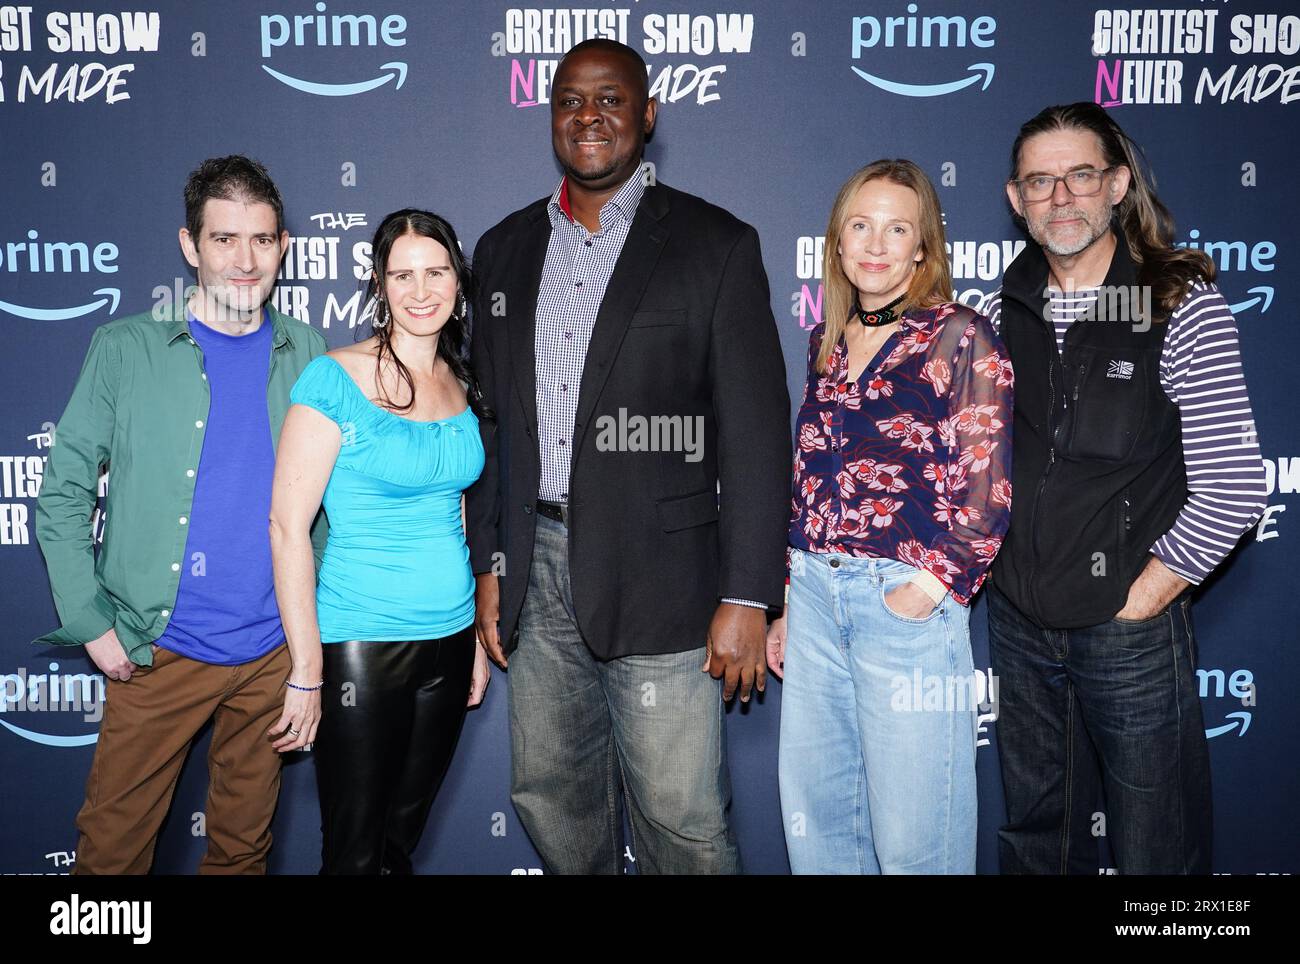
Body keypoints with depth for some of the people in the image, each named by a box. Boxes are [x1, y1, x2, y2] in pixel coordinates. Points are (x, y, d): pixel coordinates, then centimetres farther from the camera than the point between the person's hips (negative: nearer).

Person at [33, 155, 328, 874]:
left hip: (273, 652, 2)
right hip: (156, 652, -2)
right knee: (113, 842, 8)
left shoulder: (307, 355, 3)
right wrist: (93, 626, -5)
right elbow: (61, 496, 1)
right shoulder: (126, 348, -3)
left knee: (244, 843, 16)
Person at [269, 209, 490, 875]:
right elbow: (287, 525, -14)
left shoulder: (461, 388, 6)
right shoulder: (334, 380, -12)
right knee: (355, 852, 7)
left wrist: (479, 637, 13)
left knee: (403, 838, 18)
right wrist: (307, 669, -15)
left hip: (450, 640, 5)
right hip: (361, 644, -5)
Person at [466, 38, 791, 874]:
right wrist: (488, 567, 11)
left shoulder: (715, 245, -3)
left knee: (682, 820, 1)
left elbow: (756, 432, -7)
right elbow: (490, 420, 14)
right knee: (549, 795, 17)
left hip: (658, 577, -5)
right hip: (537, 573, 5)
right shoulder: (506, 250, 12)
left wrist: (747, 596, -12)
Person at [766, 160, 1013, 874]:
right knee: (813, 816, 16)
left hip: (907, 601, -6)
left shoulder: (959, 336, -6)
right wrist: (787, 600, 15)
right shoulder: (827, 340, 12)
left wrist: (927, 589, -13)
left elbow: (985, 491, -9)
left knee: (911, 837, 5)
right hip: (815, 594, 6)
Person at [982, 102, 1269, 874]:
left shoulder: (1182, 305, -10)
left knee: (1156, 850, 11)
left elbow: (1232, 490, -13)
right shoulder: (1002, 313, 3)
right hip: (1020, 622, 4)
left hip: (1131, 631, -4)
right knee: (1037, 839, 20)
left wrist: (1140, 599, -11)